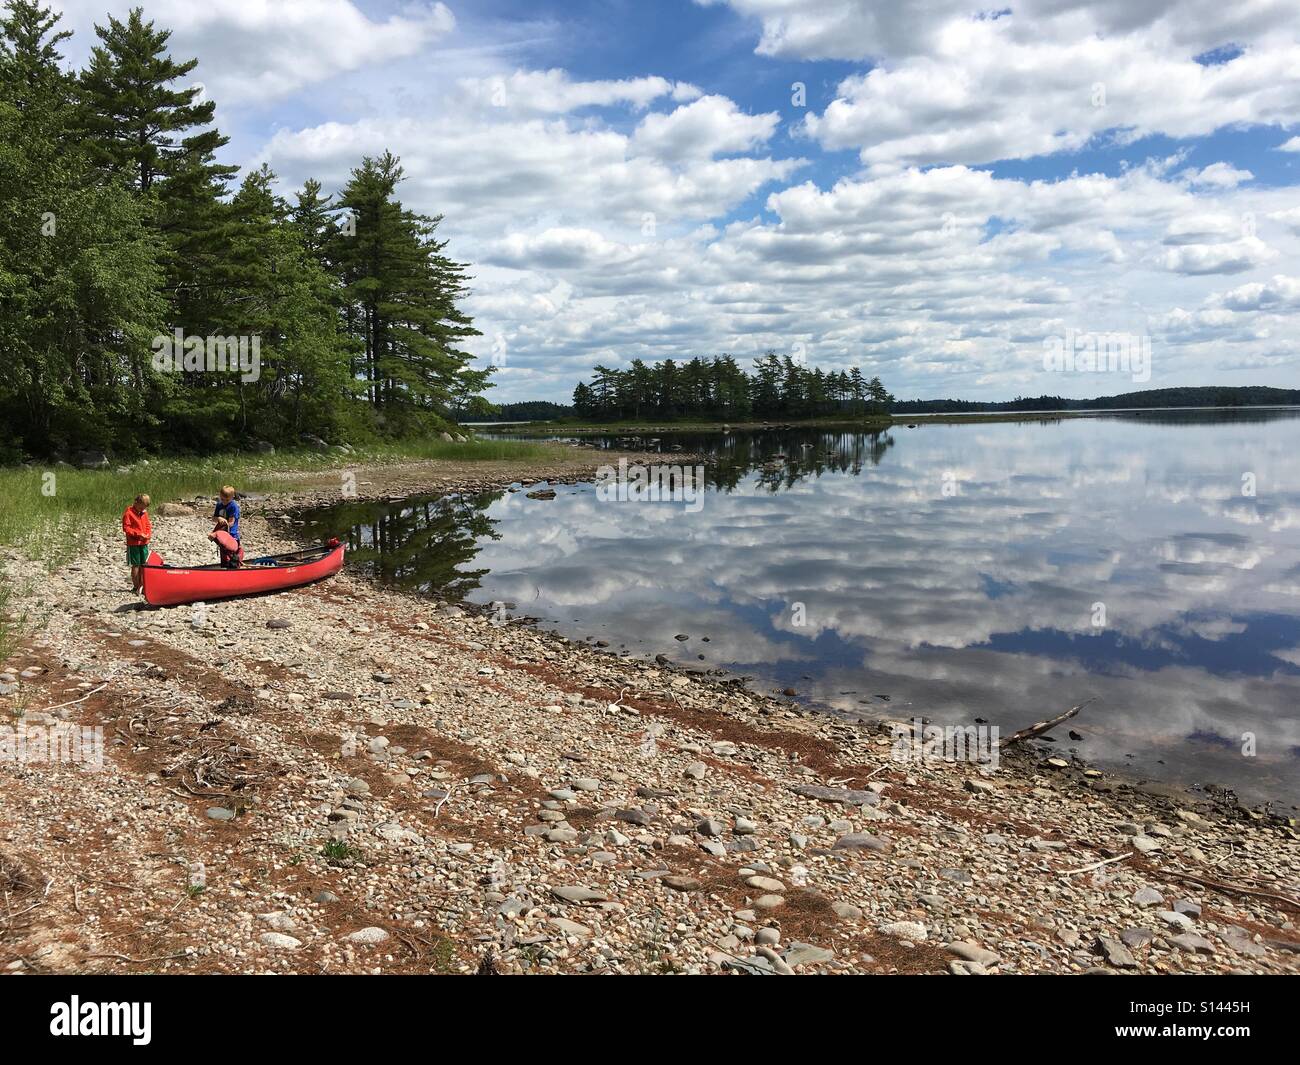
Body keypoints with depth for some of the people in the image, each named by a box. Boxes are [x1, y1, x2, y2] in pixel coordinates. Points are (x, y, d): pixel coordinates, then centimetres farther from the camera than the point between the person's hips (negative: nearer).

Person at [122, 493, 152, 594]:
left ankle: (142, 585, 15)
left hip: (144, 542, 6)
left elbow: (148, 525, 15)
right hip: (133, 543, -6)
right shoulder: (128, 513, -9)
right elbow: (126, 528, -13)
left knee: (143, 564, 7)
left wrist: (147, 534, -3)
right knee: (136, 565, 0)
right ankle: (136, 586, 8)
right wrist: (138, 534, -19)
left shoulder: (144, 512, 10)